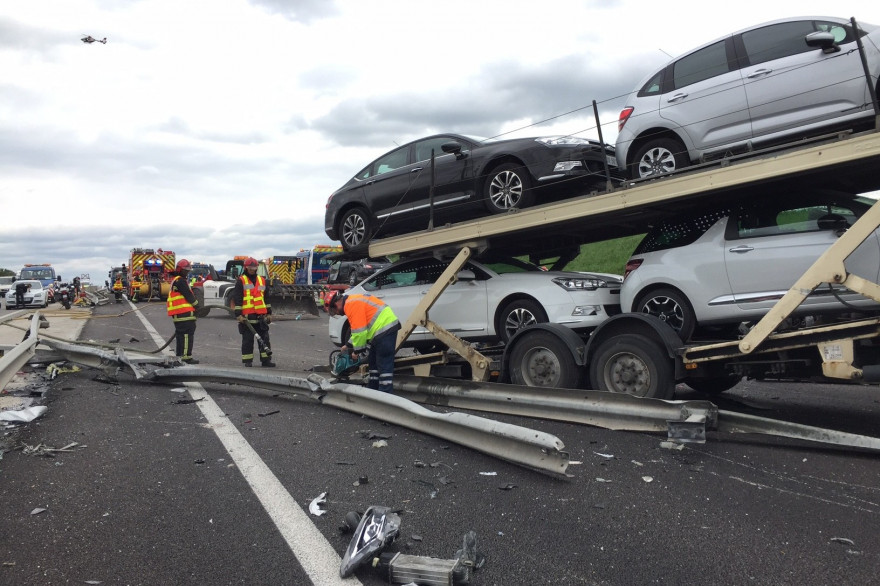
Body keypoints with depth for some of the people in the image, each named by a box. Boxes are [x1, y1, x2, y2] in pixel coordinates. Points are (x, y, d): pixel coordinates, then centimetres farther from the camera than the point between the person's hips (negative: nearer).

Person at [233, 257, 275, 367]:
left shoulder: (262, 280, 15)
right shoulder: (241, 281, -1)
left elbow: (266, 298, 19)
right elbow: (237, 299, -6)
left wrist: (269, 313, 16)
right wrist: (238, 315, -12)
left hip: (261, 316, 5)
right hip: (247, 316, -4)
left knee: (265, 338, 4)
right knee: (248, 339, 1)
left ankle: (266, 359, 10)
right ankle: (247, 361, 8)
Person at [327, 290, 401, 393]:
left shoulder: (352, 305, -14)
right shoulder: (352, 302, 20)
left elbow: (359, 331, -17)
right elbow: (359, 329, 30)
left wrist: (356, 350, -5)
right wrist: (348, 345, 31)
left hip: (385, 329, -11)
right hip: (382, 330, 11)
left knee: (384, 365, -11)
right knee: (373, 361, 19)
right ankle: (373, 390, 27)